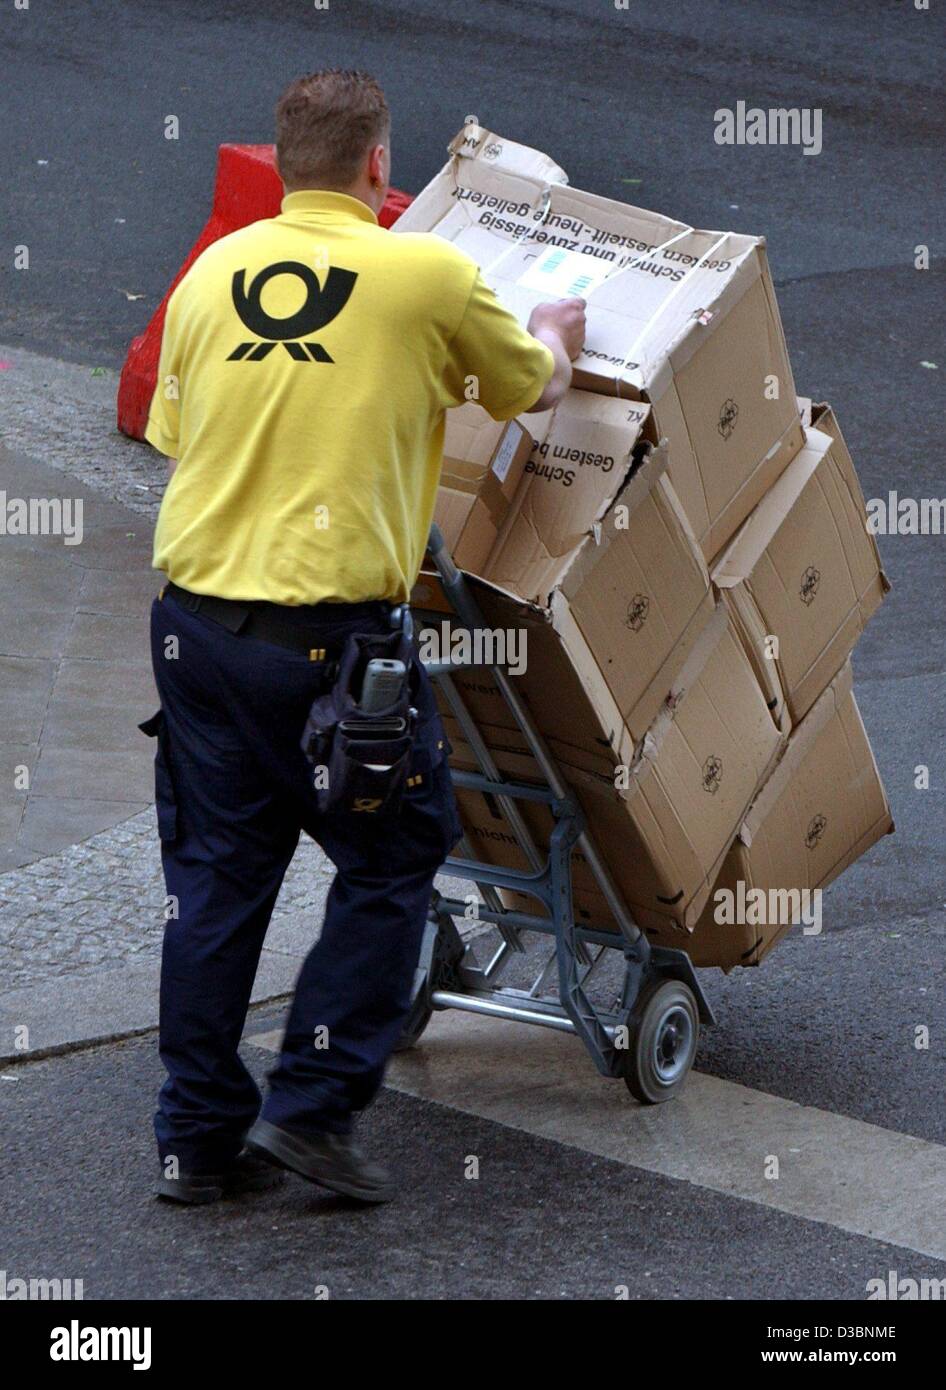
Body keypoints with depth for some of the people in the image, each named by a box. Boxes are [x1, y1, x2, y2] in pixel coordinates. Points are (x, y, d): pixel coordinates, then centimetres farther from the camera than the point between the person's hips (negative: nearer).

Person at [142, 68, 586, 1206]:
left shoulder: (211, 273, 8)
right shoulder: (424, 273, -4)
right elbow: (531, 387, 13)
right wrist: (557, 334, 36)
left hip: (193, 617, 5)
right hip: (326, 631, -5)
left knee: (216, 876, 13)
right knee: (391, 859, 12)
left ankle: (199, 1135, 18)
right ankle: (311, 1102, 8)